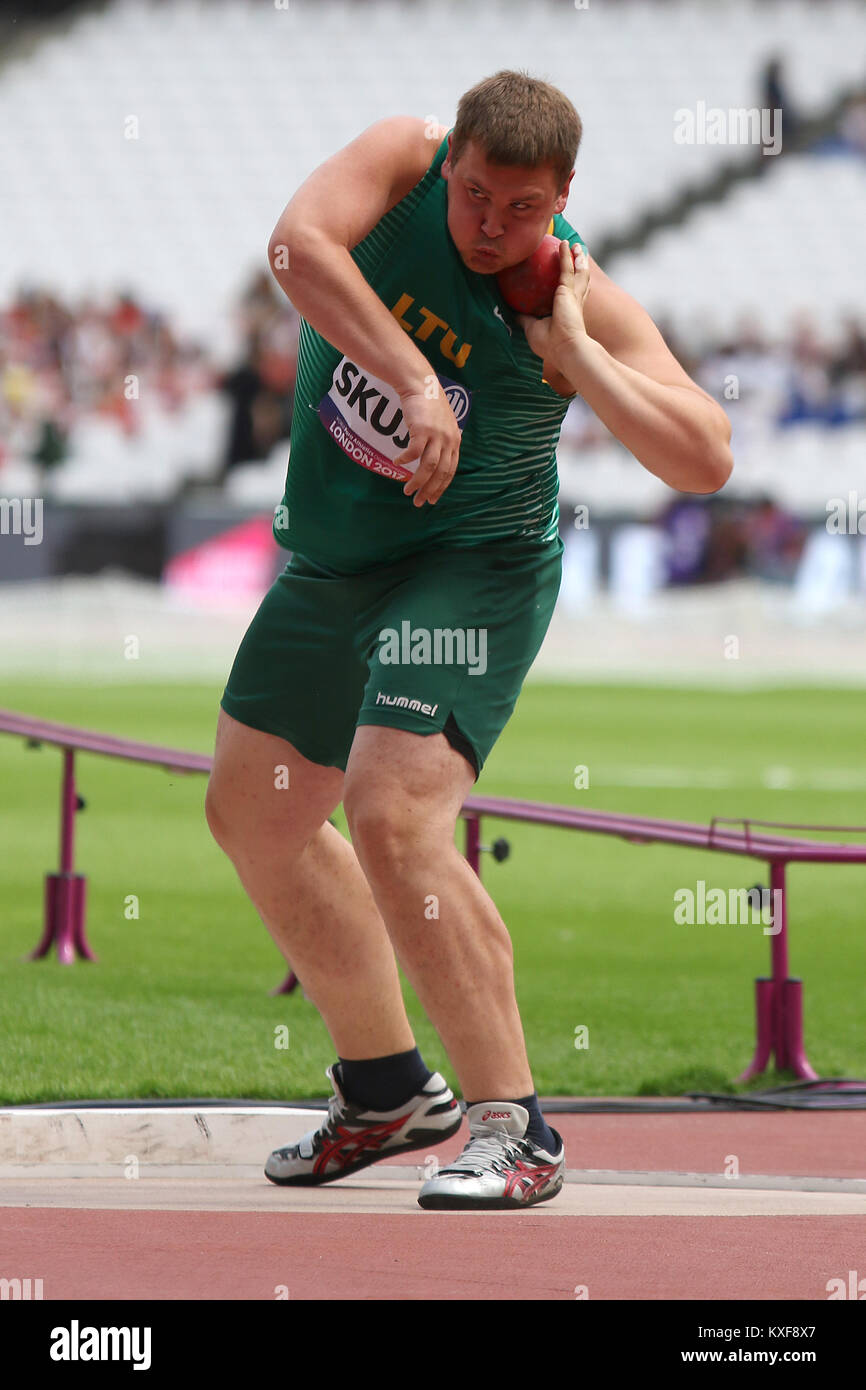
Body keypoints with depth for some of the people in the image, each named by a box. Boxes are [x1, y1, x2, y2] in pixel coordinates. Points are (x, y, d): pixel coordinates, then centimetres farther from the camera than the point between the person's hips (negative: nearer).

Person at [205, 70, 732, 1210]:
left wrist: (574, 352, -28)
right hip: (328, 564, 7)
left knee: (395, 818, -25)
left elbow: (704, 461, -23)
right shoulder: (403, 162, -11)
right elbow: (298, 244, -30)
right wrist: (415, 381, -34)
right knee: (253, 814, 16)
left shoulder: (582, 301, -16)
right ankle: (388, 1092, 31)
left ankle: (516, 1130, -22)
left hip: (468, 570, -6)